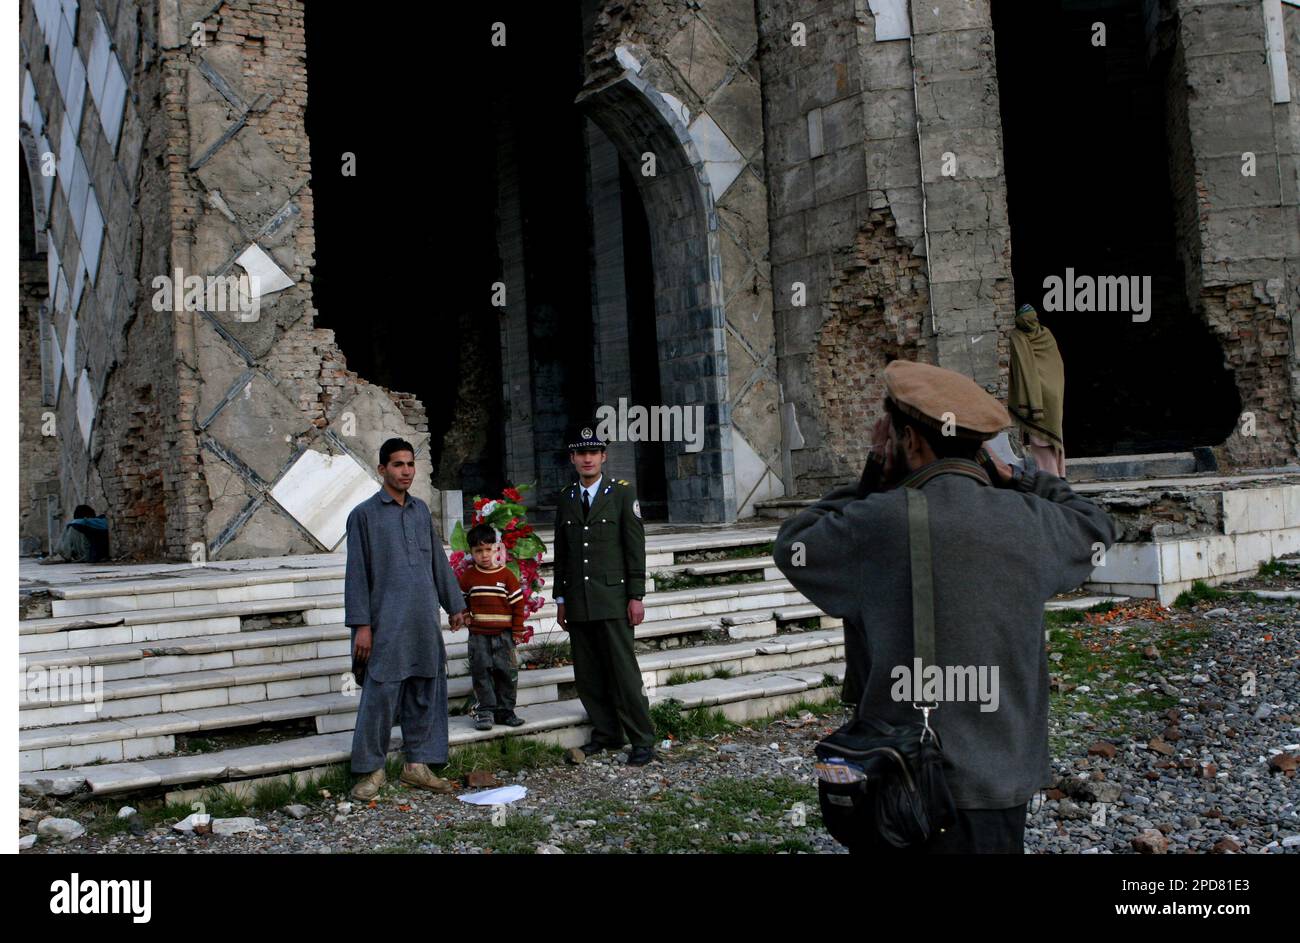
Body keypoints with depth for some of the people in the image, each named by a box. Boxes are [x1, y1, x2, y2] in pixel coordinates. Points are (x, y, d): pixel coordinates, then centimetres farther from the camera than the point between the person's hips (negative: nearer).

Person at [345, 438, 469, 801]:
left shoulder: (421, 510, 13)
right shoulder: (364, 514, -3)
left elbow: (438, 560, 19)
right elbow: (357, 573, -5)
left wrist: (454, 604, 17)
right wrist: (361, 625, -10)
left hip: (425, 621, 6)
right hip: (387, 623, -5)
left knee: (426, 691, 8)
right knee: (381, 693, -5)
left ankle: (417, 763, 19)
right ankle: (371, 769, 9)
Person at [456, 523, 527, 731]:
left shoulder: (507, 575, -2)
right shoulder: (468, 576, 2)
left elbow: (518, 603, 1)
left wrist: (517, 631, 0)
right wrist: (464, 615, 0)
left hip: (503, 634, 0)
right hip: (478, 634, 0)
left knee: (507, 672, 4)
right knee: (481, 672, 1)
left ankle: (505, 710, 15)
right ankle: (486, 710, 8)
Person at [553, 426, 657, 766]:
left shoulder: (622, 492, 0)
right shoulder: (565, 499, 12)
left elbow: (635, 547, -3)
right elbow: (561, 553, 15)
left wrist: (636, 596, -8)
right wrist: (561, 601, 12)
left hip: (612, 598, -4)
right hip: (578, 603, 5)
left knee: (623, 670, -5)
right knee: (587, 674, 7)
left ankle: (642, 740, 2)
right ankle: (606, 734, 19)